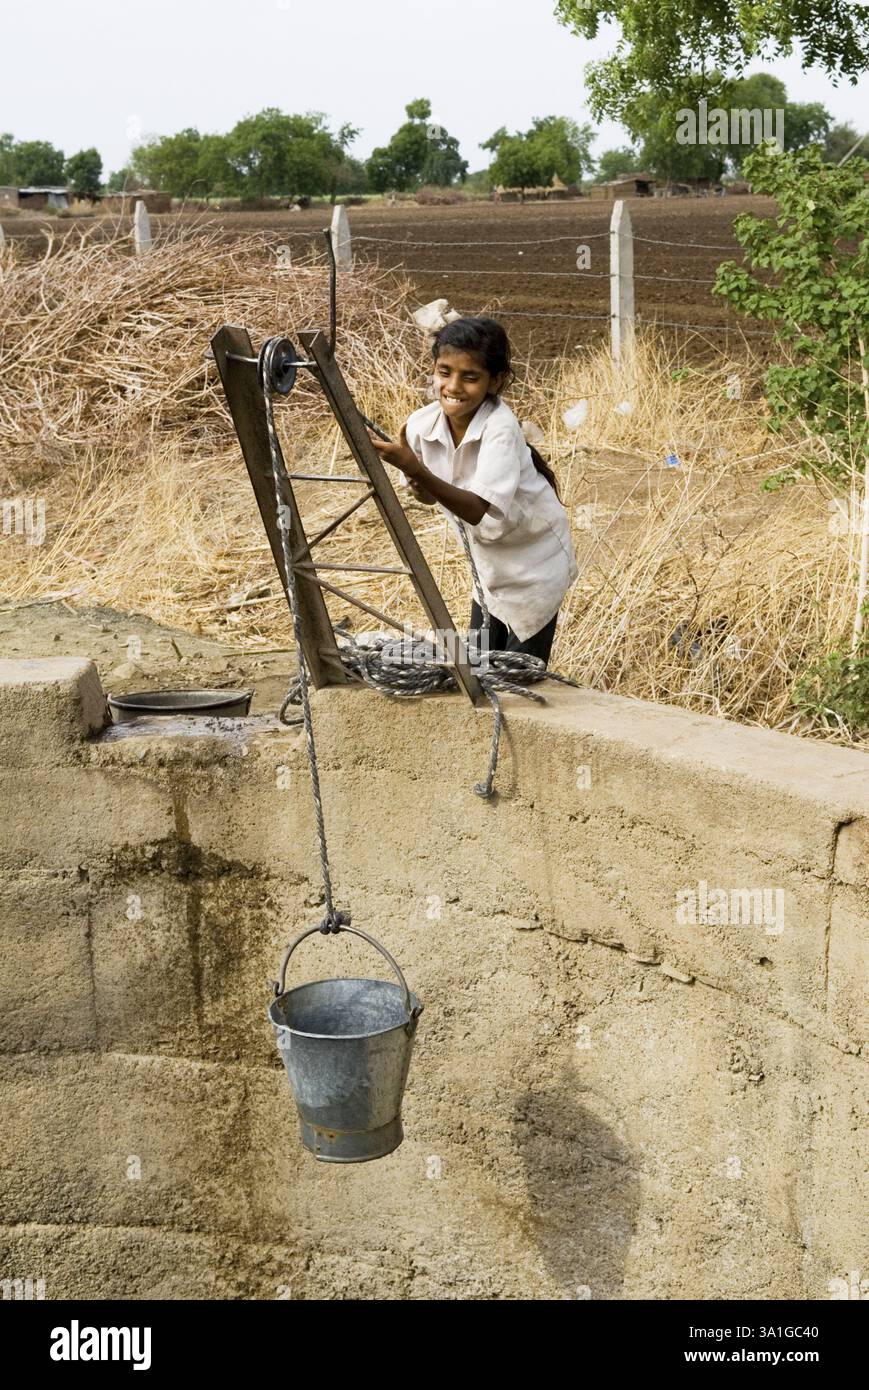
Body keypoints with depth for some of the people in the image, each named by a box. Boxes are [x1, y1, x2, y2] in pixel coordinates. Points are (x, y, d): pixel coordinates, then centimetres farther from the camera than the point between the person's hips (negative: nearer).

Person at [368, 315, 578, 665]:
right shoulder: (421, 426, -15)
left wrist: (418, 472, -51)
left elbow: (489, 517, -43)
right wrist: (417, 485, -21)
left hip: (534, 564, -5)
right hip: (489, 563, 6)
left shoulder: (499, 427, -31)